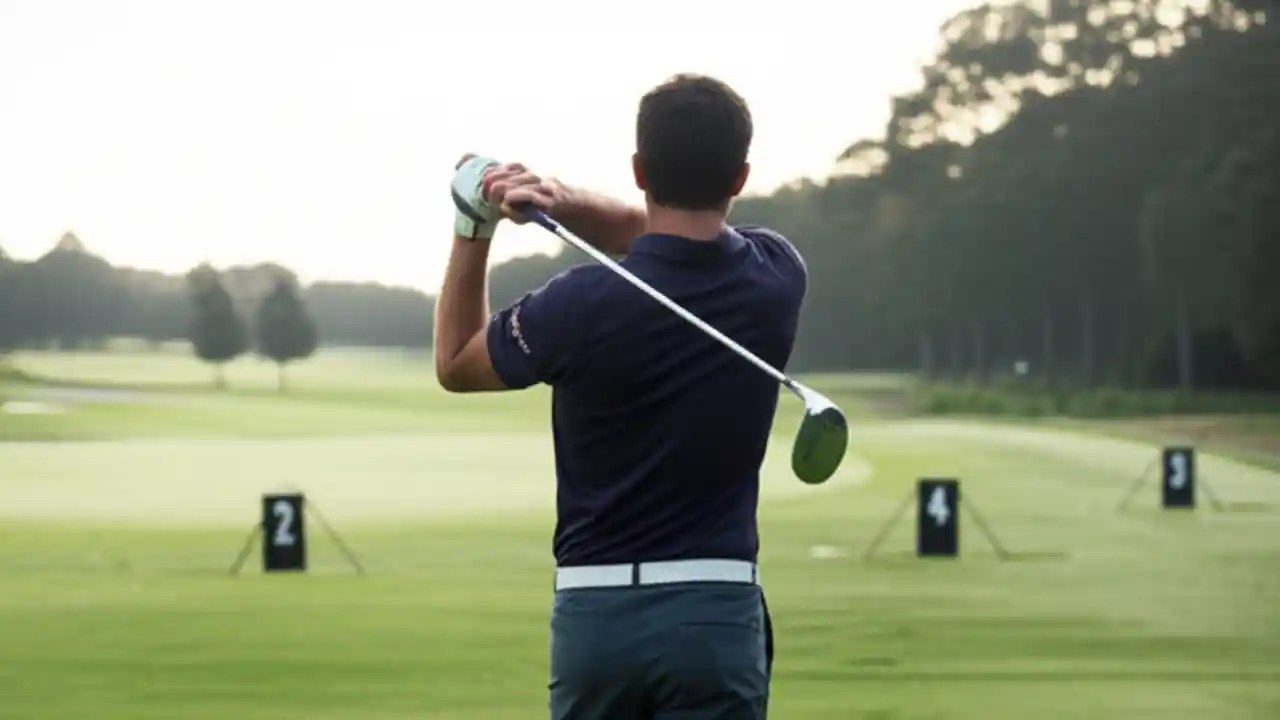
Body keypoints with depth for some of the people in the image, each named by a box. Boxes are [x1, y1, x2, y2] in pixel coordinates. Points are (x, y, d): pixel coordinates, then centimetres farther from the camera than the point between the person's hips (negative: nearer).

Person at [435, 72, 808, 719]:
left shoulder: (581, 305, -10)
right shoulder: (777, 279, -2)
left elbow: (454, 363, 10)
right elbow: (651, 234, 16)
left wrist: (474, 227, 10)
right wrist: (569, 203, -3)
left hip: (594, 612, 0)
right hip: (712, 615, 0)